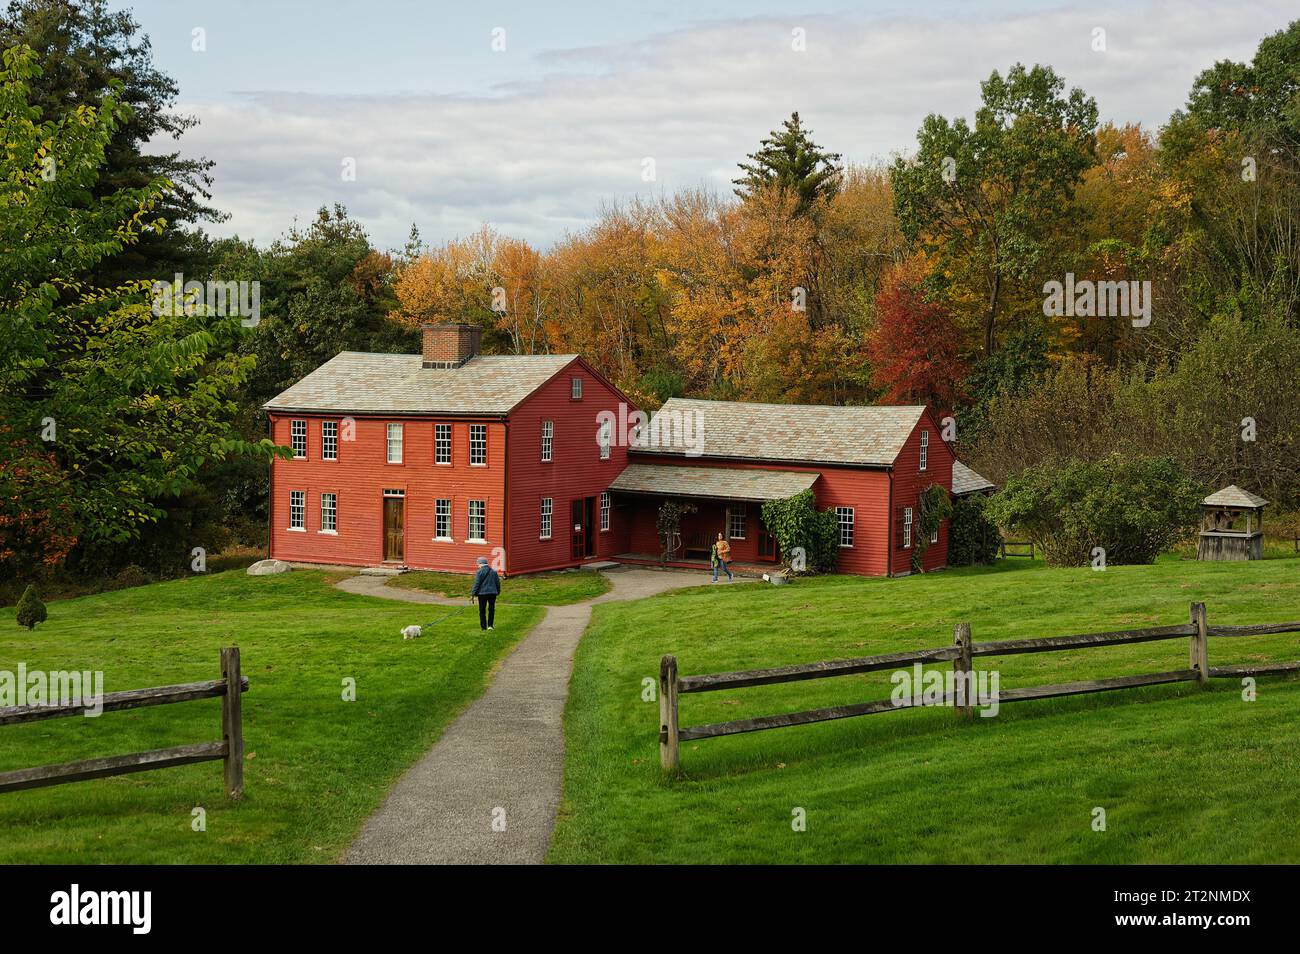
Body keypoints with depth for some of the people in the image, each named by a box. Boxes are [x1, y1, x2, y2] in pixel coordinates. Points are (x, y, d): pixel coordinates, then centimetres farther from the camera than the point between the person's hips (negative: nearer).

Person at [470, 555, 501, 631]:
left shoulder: (479, 572, -10)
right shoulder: (493, 571, 6)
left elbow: (476, 584, -13)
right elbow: (498, 583, 13)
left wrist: (473, 594, -9)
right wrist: (498, 592, 25)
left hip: (482, 593, -4)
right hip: (492, 593, 4)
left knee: (482, 610, 7)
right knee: (491, 610, 10)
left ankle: (483, 626, 11)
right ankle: (490, 625, 3)